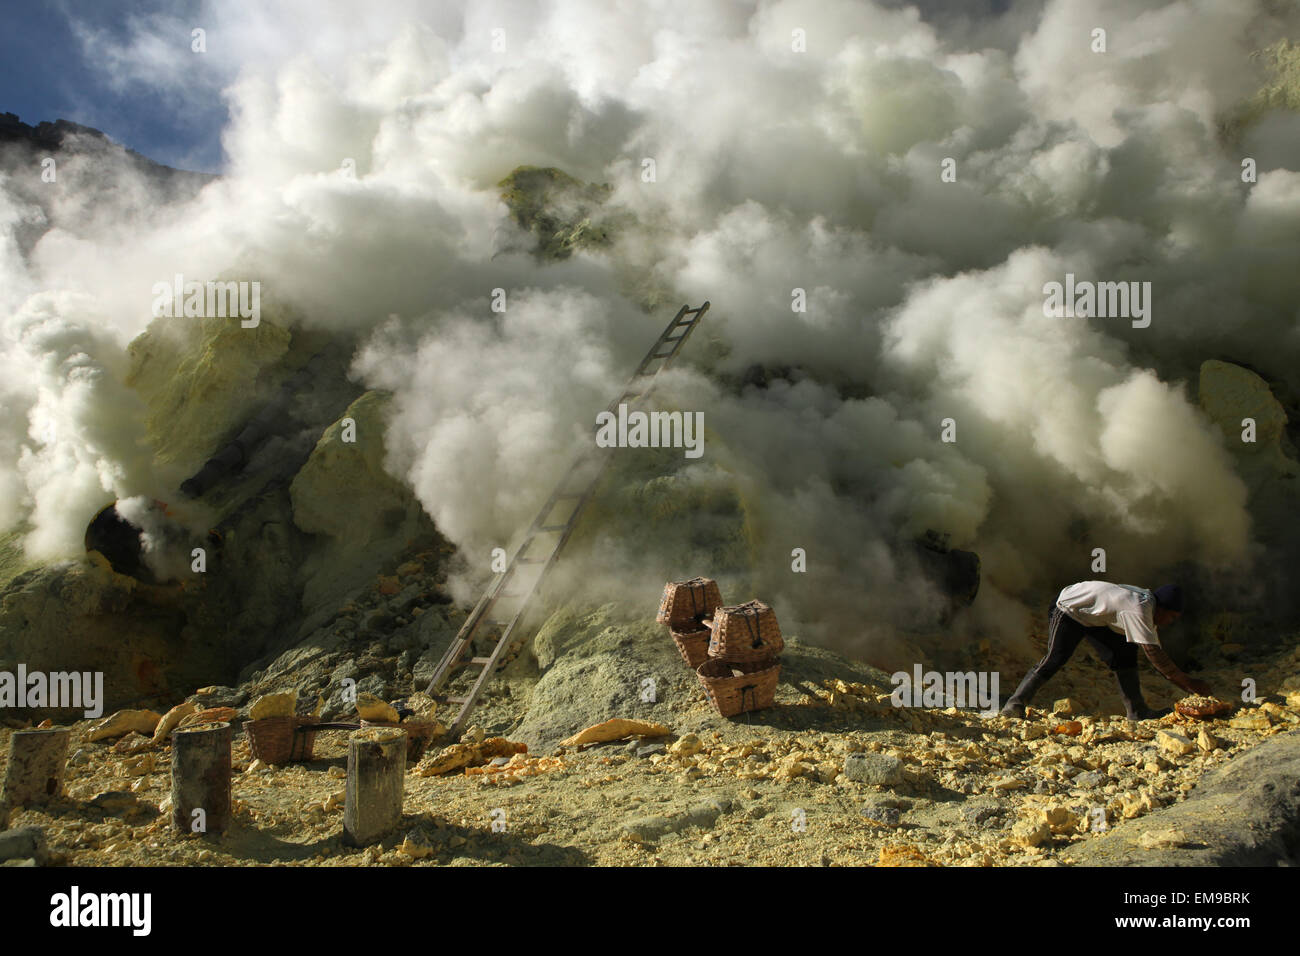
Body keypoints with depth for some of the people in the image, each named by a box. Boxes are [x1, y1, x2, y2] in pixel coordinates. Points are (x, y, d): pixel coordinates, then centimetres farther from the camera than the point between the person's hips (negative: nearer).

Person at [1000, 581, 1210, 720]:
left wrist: (1184, 683, 3)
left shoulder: (1148, 606, -1)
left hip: (1093, 618, 10)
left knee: (1125, 652, -2)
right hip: (1067, 609, -10)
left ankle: (1137, 711, -2)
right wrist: (1187, 683, -26)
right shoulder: (1138, 610, -30)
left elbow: (1157, 652, 6)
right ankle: (1014, 705, -18)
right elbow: (1154, 654, -32)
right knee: (1055, 659, -20)